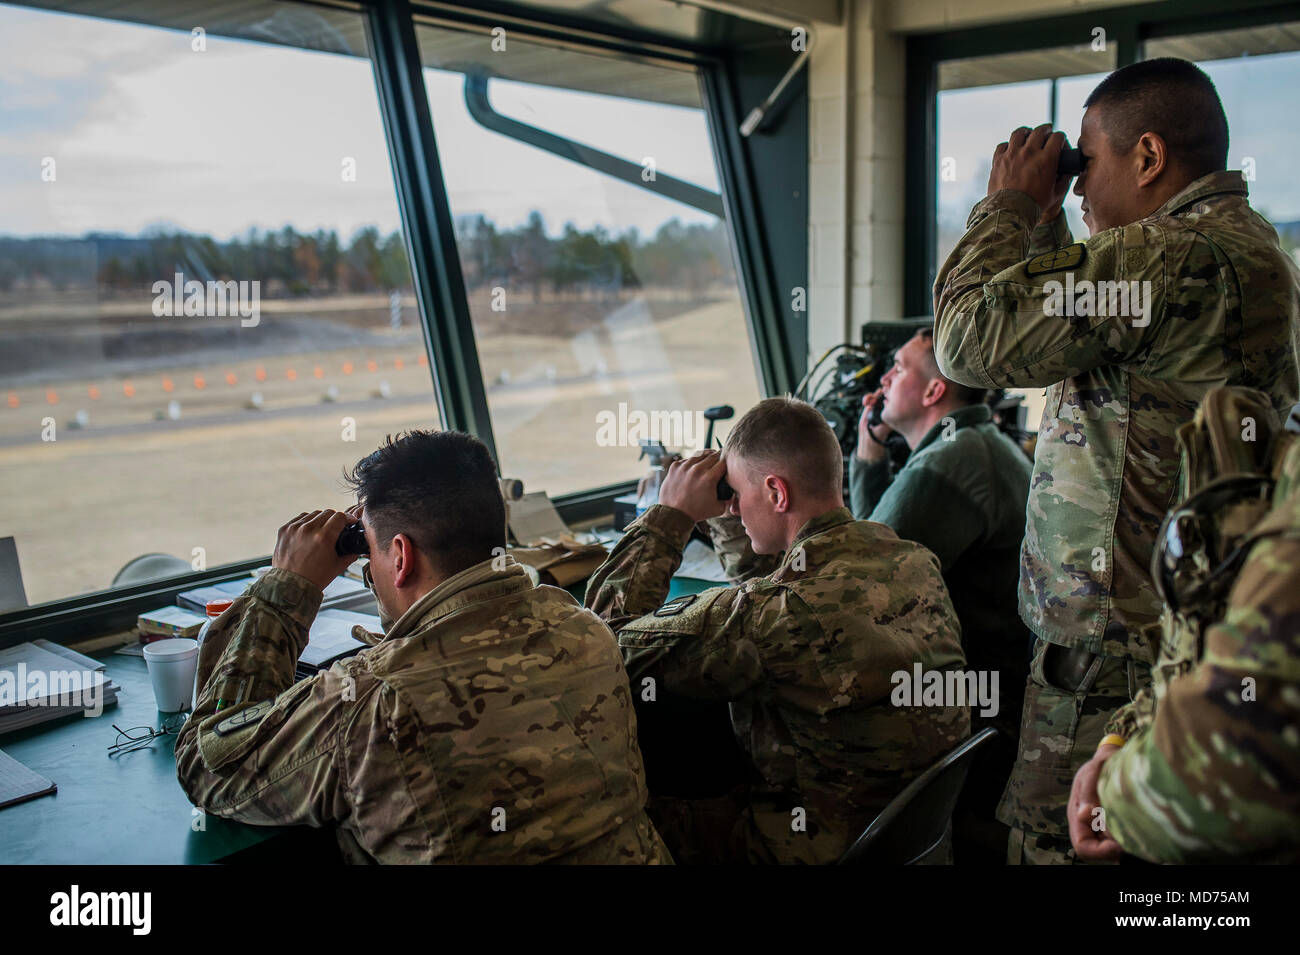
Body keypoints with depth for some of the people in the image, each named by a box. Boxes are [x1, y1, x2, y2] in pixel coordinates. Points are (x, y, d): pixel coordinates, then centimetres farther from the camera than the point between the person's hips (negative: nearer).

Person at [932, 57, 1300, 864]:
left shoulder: (1171, 257, -19)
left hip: (1117, 653, -11)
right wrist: (1044, 223, 18)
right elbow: (1071, 330, 26)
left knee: (1057, 843, -1)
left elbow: (971, 339, -20)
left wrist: (1009, 205, -5)